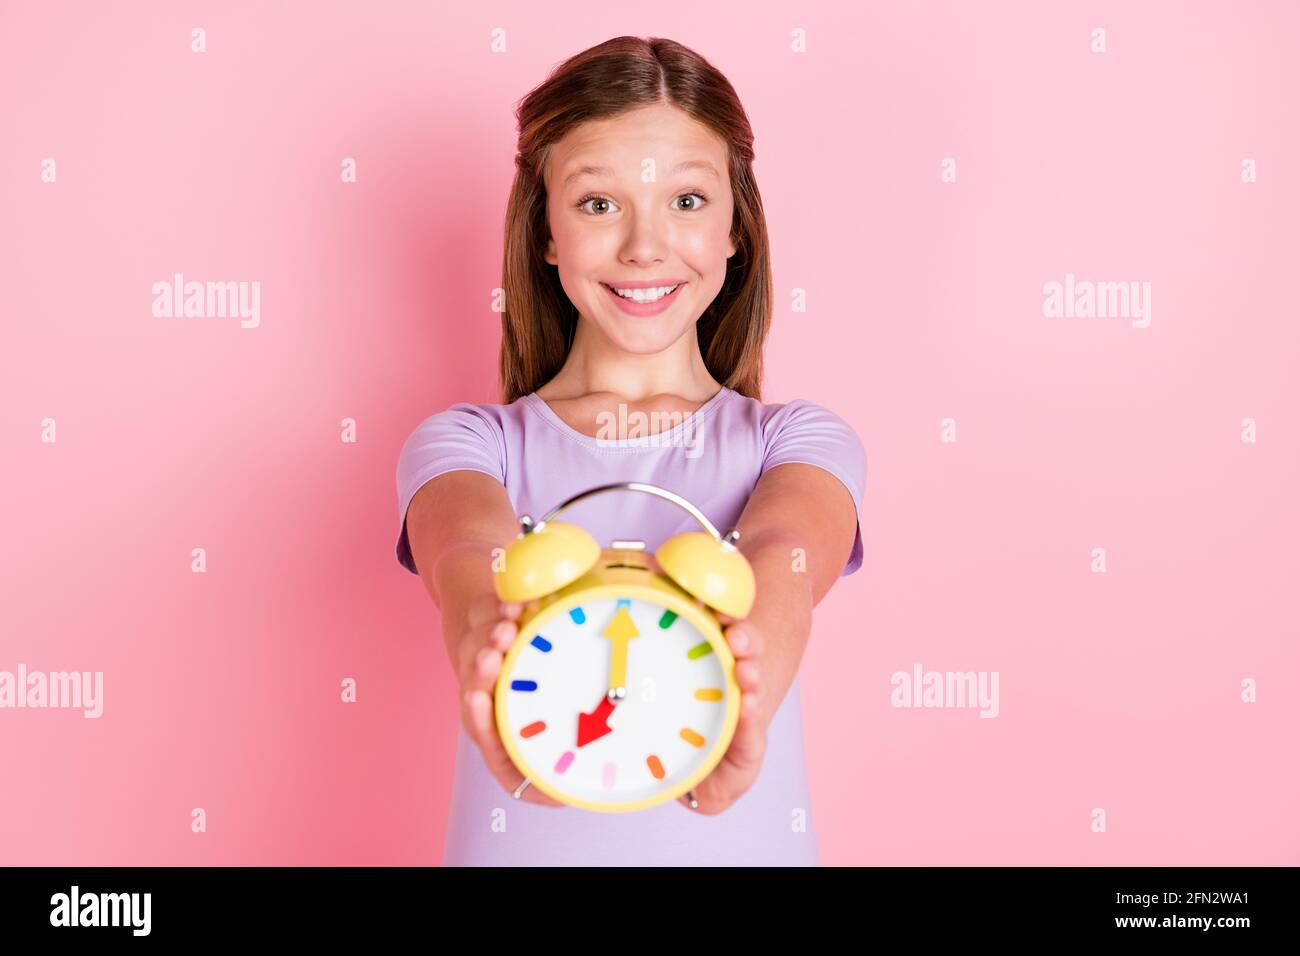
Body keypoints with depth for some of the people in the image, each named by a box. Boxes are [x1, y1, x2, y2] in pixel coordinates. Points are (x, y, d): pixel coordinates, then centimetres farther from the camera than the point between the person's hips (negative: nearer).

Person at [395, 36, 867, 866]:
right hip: (522, 843, 0)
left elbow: (788, 544, -18)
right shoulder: (466, 442, 2)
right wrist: (485, 627, -40)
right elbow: (466, 545, -18)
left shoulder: (802, 441, 2)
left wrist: (757, 640, -38)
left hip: (744, 840, 0)